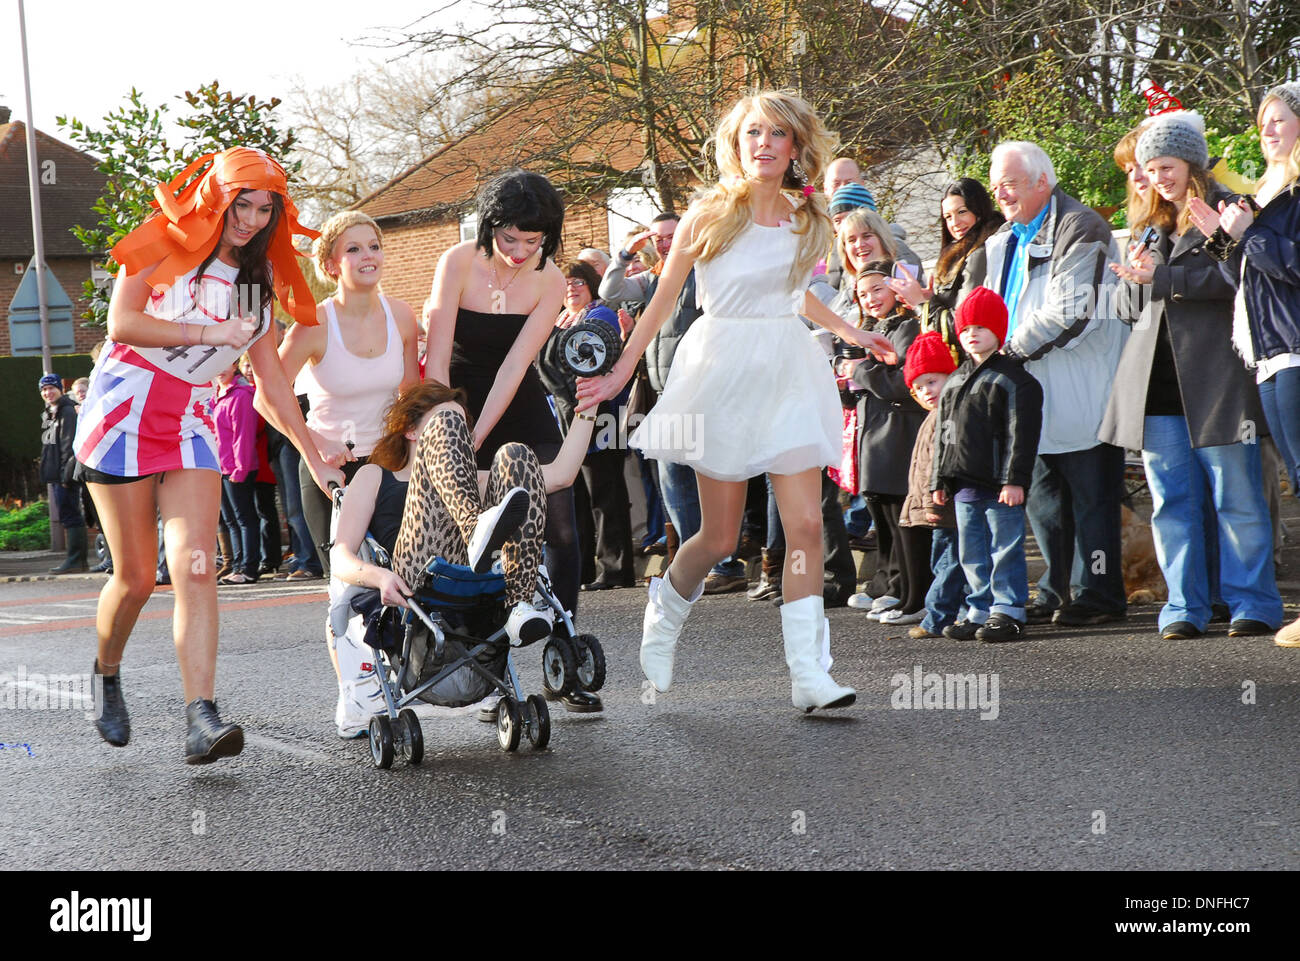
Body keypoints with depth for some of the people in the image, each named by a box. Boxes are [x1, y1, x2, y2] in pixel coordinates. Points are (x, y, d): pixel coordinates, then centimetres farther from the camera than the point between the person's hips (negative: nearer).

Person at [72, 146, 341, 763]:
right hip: (124, 409, -4)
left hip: (190, 423, 4)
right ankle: (106, 674, 28)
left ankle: (201, 718, -24)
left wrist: (316, 460, 12)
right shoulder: (167, 243, -1)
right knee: (136, 577, -3)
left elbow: (272, 383, 16)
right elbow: (122, 323, -13)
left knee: (194, 567, -15)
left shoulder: (256, 279, 14)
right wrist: (208, 332, -14)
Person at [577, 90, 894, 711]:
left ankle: (808, 672, -8)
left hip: (788, 370, 4)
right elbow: (664, 298, 2)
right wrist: (622, 371, 3)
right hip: (726, 372, -4)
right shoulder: (709, 216, -5)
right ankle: (667, 606, 35)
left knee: (806, 525, -8)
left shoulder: (804, 218, 8)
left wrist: (844, 330, 25)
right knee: (720, 538, 3)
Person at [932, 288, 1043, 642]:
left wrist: (1014, 479, -17)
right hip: (964, 484, 7)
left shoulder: (1014, 378, -6)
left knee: (1005, 550, -2)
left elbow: (1021, 434, -11)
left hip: (1001, 484, -7)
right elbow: (944, 434, 20)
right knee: (972, 553, 11)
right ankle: (980, 610, 19)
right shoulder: (955, 381, 15)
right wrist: (940, 480, 16)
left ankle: (1009, 612, 4)